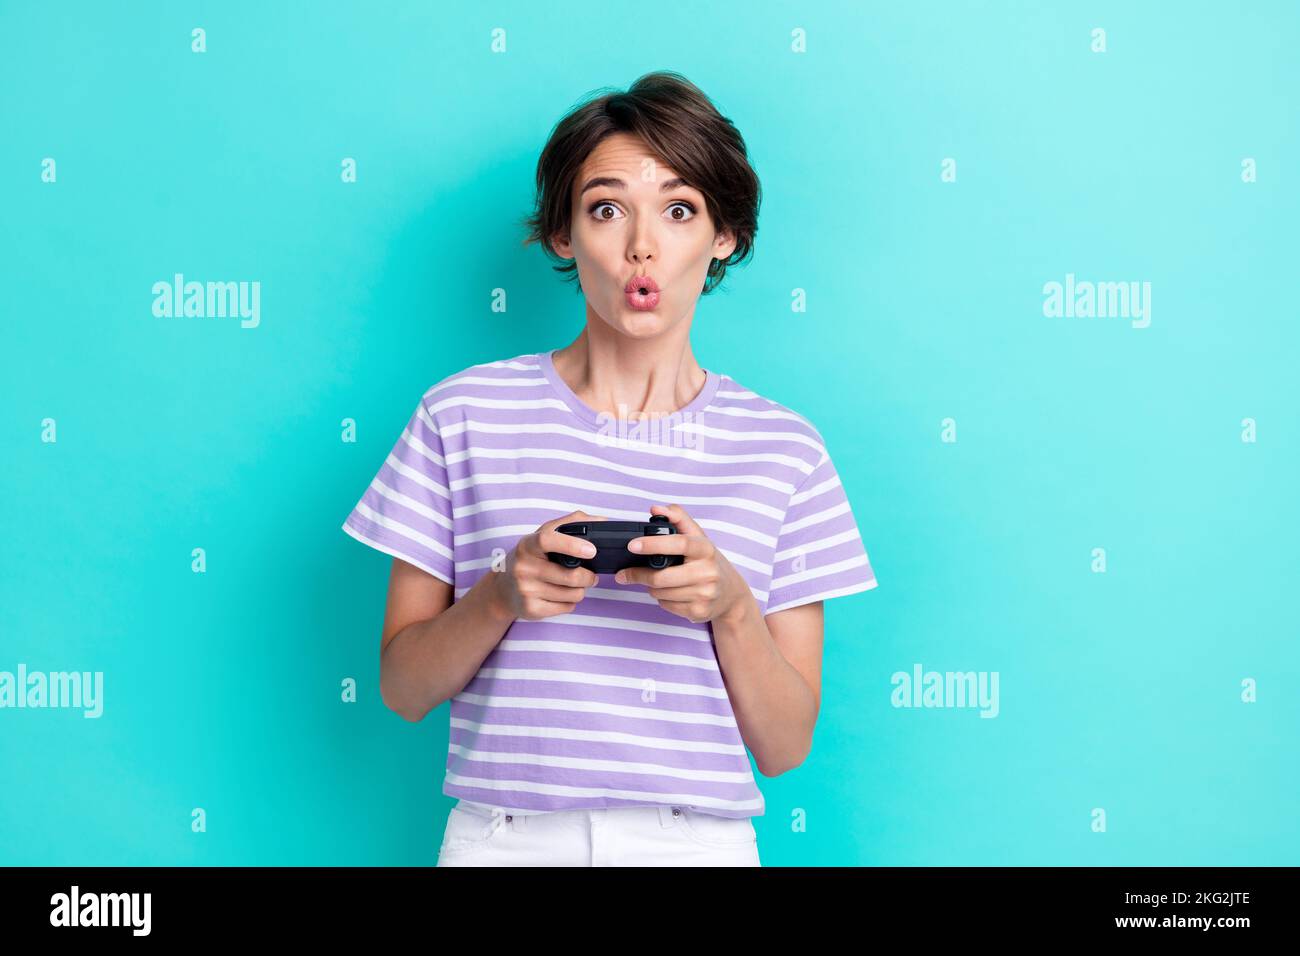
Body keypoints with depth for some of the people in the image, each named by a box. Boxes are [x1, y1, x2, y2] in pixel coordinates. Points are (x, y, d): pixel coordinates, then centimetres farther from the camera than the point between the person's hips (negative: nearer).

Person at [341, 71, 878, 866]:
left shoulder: (783, 449, -1)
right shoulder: (464, 413, -2)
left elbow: (784, 747, -1)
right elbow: (404, 690, 1)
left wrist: (731, 605, -17)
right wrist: (501, 593, -16)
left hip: (699, 840, 1)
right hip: (502, 836, 0)